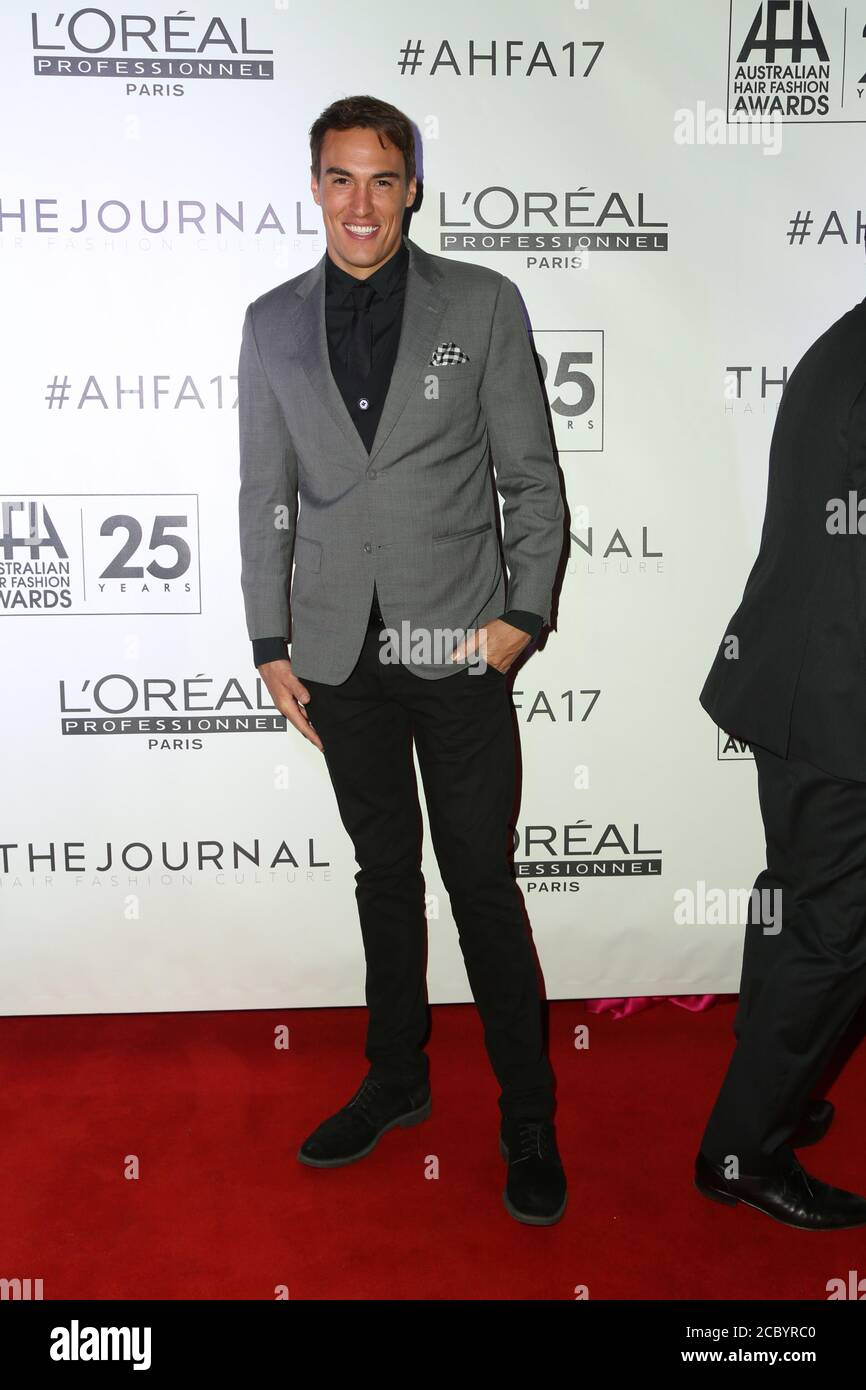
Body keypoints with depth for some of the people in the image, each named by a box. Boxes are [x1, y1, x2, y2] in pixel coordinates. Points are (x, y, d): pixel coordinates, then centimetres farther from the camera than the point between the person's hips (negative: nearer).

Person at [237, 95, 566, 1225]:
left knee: (482, 881, 2)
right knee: (385, 870, 15)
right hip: (342, 652, 3)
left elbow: (532, 478, 0)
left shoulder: (482, 305, 0)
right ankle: (396, 1081, 33)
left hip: (457, 644, -3)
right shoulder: (273, 323, 7)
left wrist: (524, 614, -9)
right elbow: (265, 495, 9)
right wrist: (271, 642, 5)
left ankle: (528, 1119, 19)